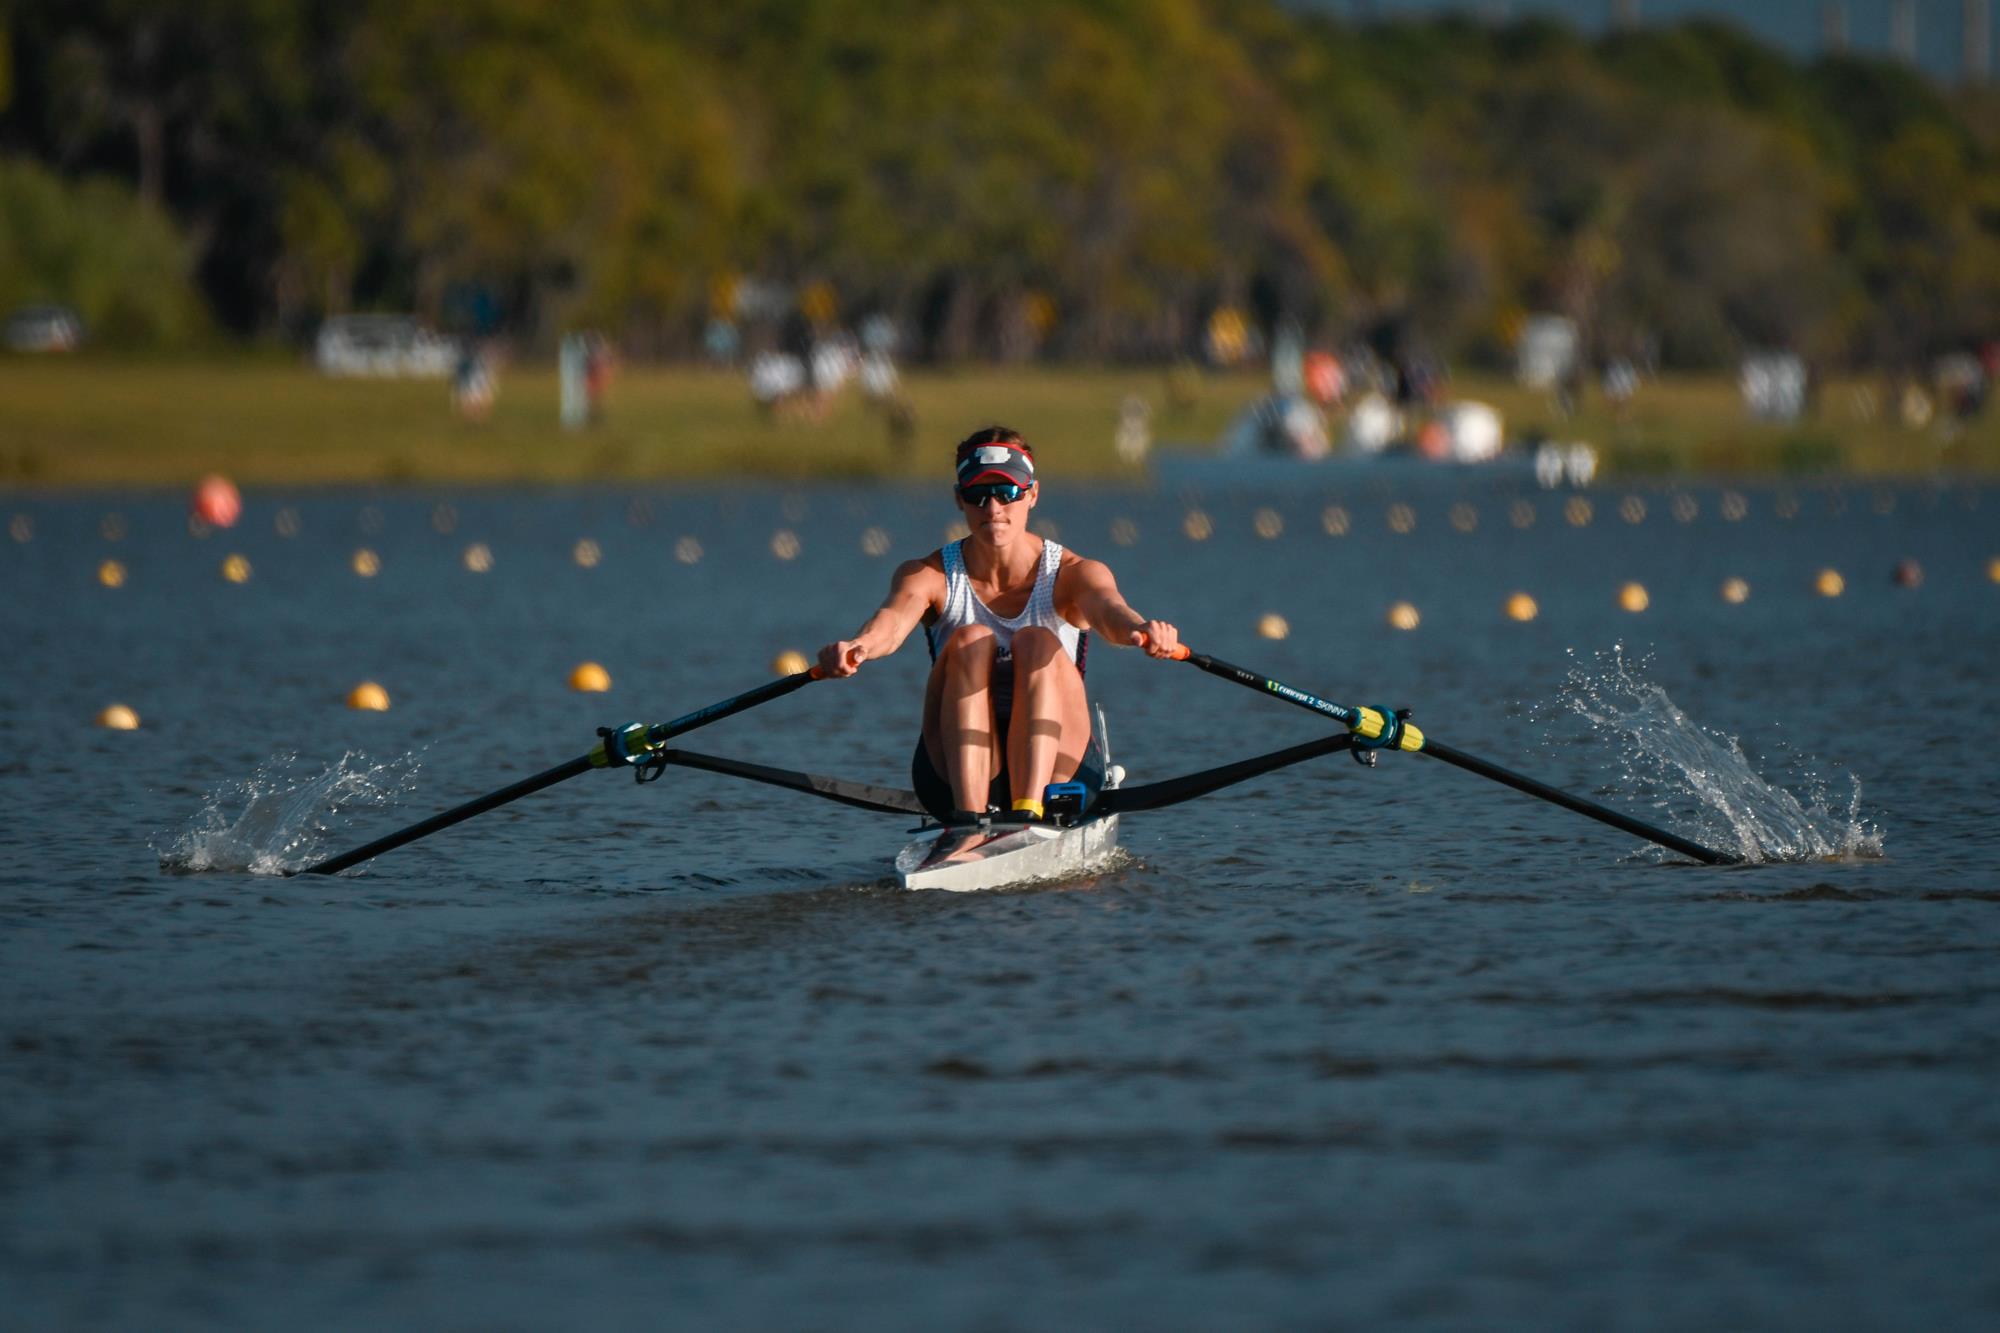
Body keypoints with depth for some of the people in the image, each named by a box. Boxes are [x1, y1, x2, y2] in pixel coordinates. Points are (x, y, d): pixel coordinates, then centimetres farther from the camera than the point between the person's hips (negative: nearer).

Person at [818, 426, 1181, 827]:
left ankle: (1028, 809, -42)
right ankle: (969, 814, -41)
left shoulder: (1073, 575, -1)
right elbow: (894, 618, -23)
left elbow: (1107, 608, -25)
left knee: (1036, 642, -25)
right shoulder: (930, 575, 0)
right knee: (971, 640, -24)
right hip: (958, 772, 0)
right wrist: (859, 646, -48)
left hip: (1055, 764, 0)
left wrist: (1140, 630, -50)